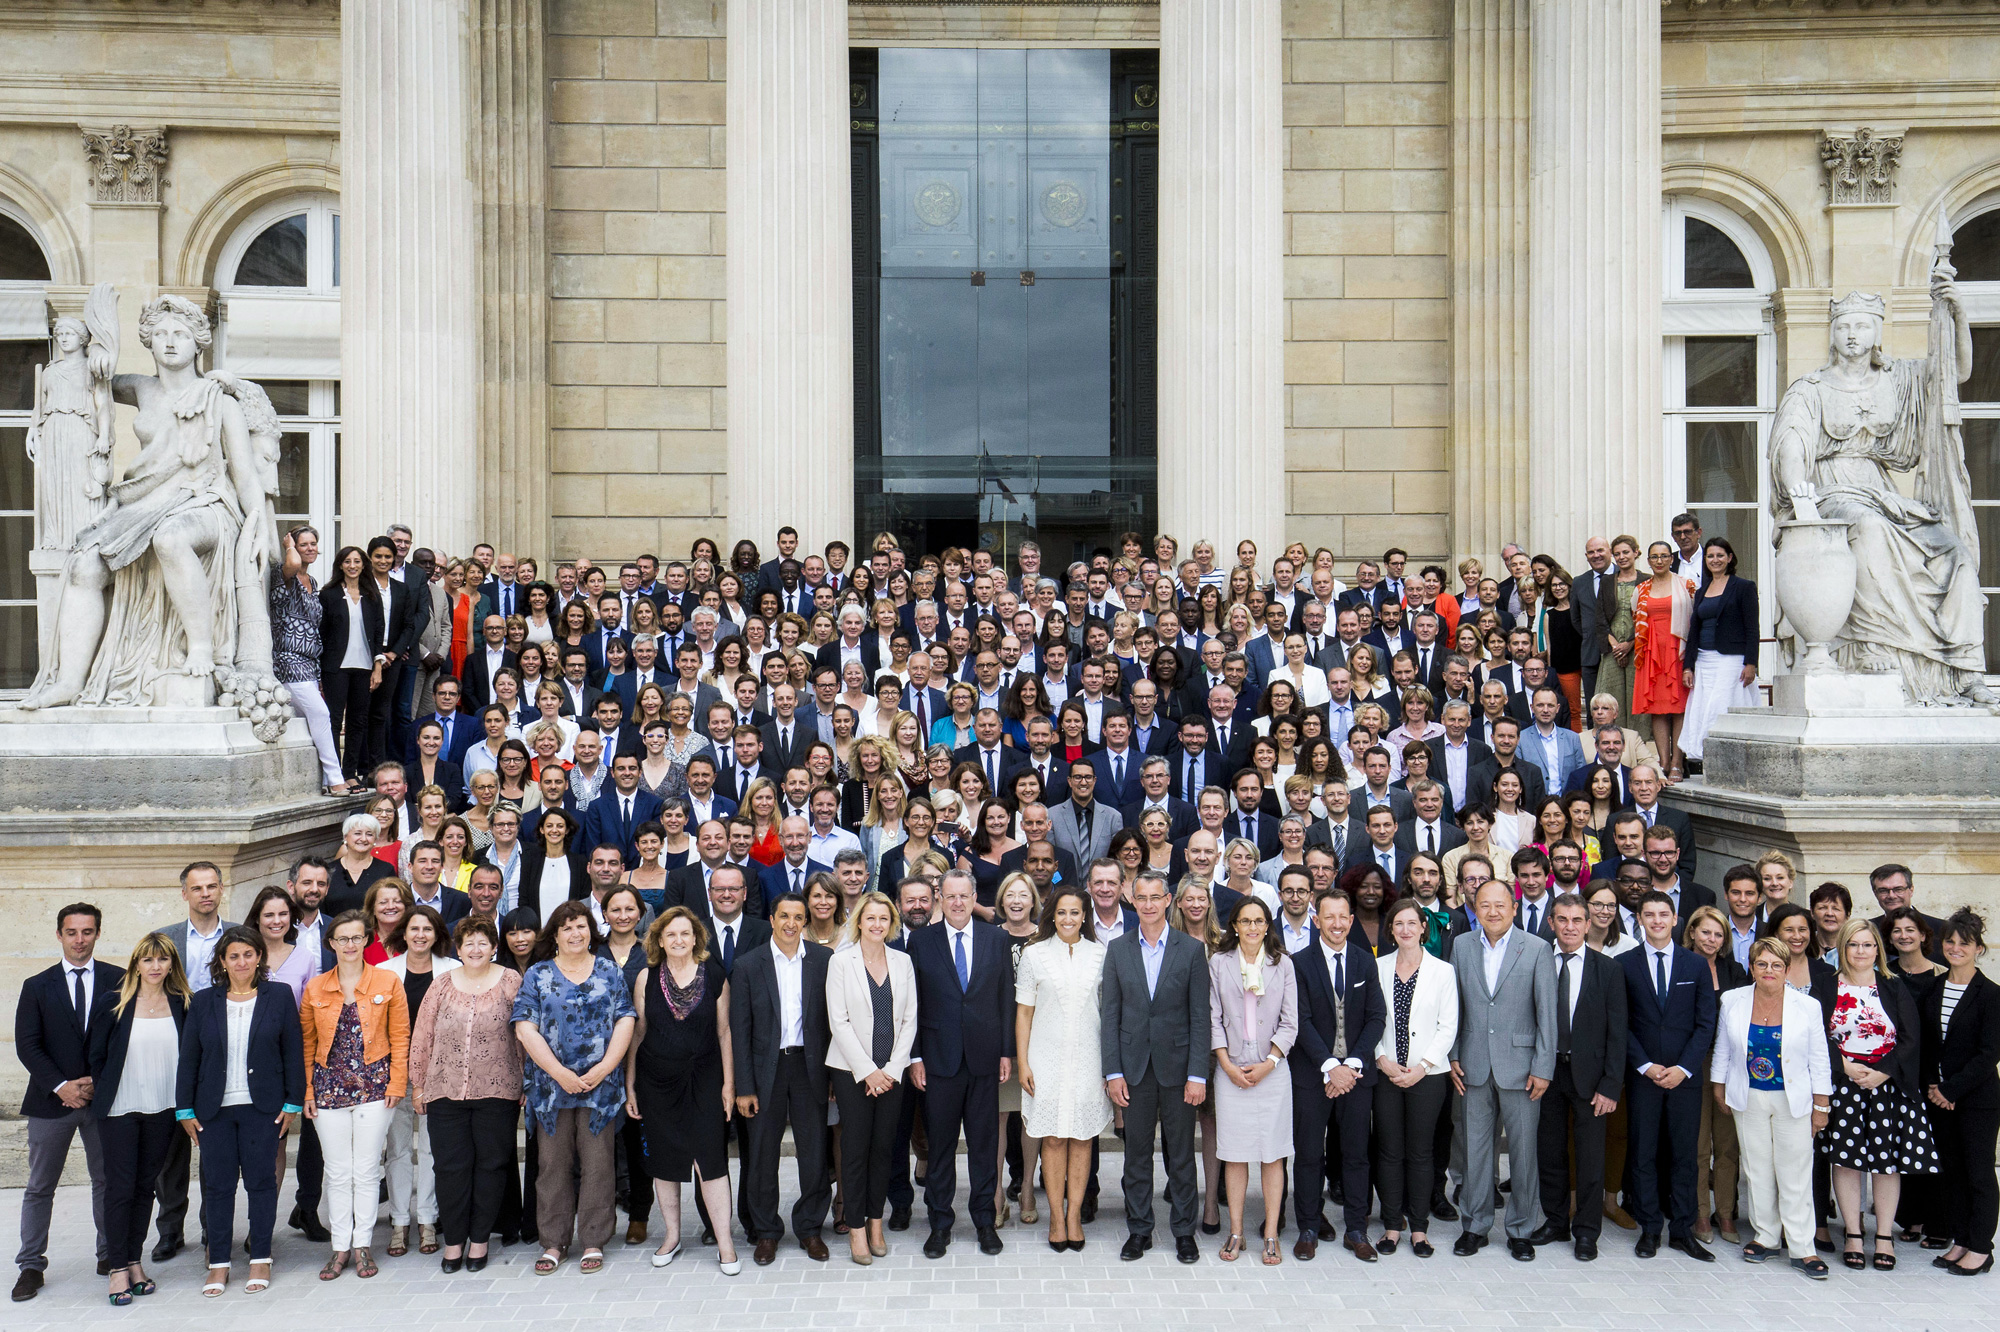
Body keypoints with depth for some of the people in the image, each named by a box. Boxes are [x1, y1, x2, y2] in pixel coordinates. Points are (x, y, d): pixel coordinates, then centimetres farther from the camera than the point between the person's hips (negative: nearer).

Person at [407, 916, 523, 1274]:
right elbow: (422, 1036, 8)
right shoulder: (442, 985, 6)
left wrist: (526, 1084, 0)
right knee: (450, 1165, 4)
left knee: (491, 1164, 5)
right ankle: (453, 1240, 16)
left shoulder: (511, 982, 1)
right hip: (446, 1092, 1)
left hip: (497, 1091, -1)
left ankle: (479, 1238, 17)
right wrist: (418, 1085, 6)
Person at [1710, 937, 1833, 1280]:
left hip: (1793, 1100, -2)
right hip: (1749, 1100, 2)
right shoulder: (1732, 1002, 0)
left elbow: (1818, 1061, 1)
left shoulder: (1807, 1006, -3)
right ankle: (1766, 1238, 19)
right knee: (1757, 1171, 7)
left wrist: (1821, 1106, 0)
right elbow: (1722, 1051, 9)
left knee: (1796, 1175, -1)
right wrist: (1719, 1093, 9)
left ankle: (1802, 1249, 5)